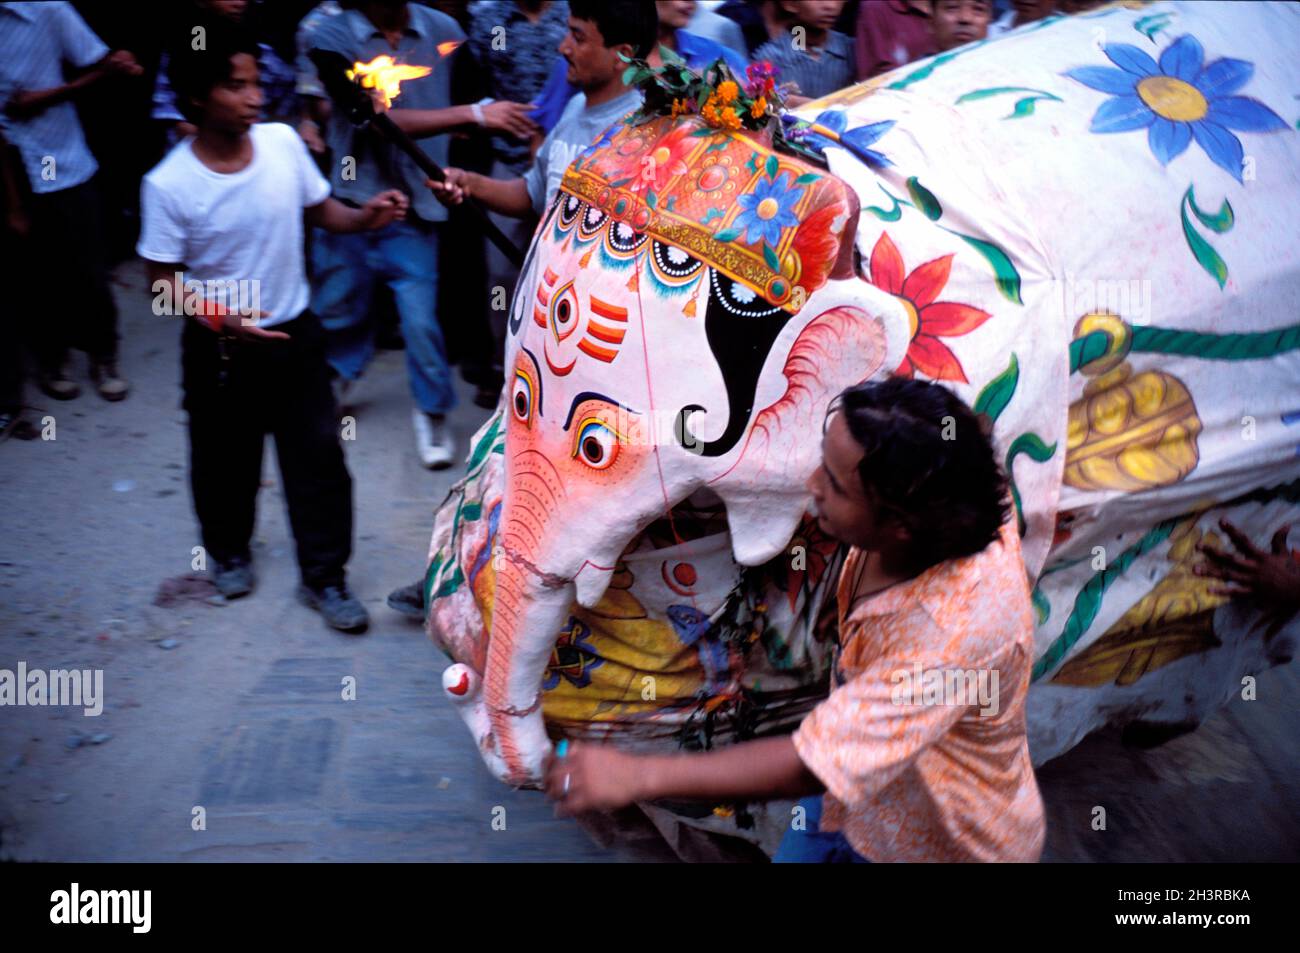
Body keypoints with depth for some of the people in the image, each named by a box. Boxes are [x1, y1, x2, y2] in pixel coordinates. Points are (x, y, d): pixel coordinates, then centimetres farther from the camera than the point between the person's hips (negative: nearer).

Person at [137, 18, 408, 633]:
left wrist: (365, 218, -15)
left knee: (318, 455, 5)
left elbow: (321, 210, 5)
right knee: (226, 461, 16)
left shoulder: (282, 142, -10)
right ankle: (228, 551, 44)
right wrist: (218, 317, -29)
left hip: (295, 332, 3)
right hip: (219, 349, -2)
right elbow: (162, 283, -12)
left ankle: (323, 576, 21)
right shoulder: (168, 185, -19)